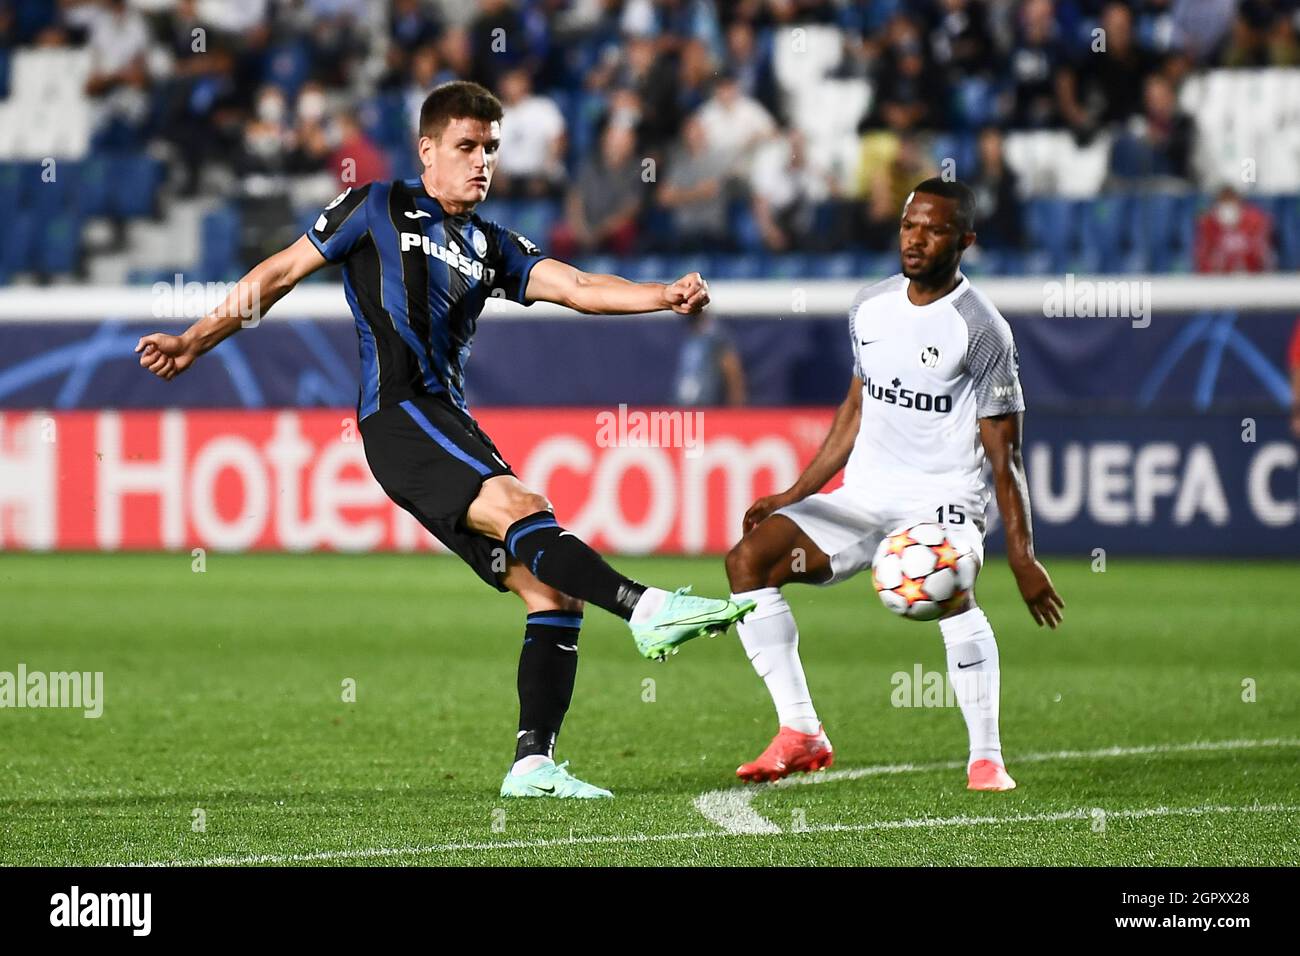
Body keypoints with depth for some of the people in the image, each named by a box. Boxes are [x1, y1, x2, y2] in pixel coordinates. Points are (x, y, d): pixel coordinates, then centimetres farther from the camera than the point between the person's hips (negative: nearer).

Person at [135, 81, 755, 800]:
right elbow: (282, 272, 15)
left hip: (453, 428, 7)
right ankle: (648, 611, -48)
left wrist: (665, 297, -9)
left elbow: (577, 287, 9)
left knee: (553, 591, -4)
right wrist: (194, 343, 12)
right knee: (522, 508, -30)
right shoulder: (379, 208, 10)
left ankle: (532, 765, -5)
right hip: (399, 413, -7)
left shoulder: (492, 247, 23)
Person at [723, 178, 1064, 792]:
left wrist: (1023, 558, -13)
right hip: (863, 496, 6)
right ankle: (801, 733, -9)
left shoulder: (981, 330, -10)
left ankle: (986, 758, -26)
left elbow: (1004, 453, -8)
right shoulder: (871, 309, 9)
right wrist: (792, 496, 17)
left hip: (942, 497, -6)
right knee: (749, 558, -12)